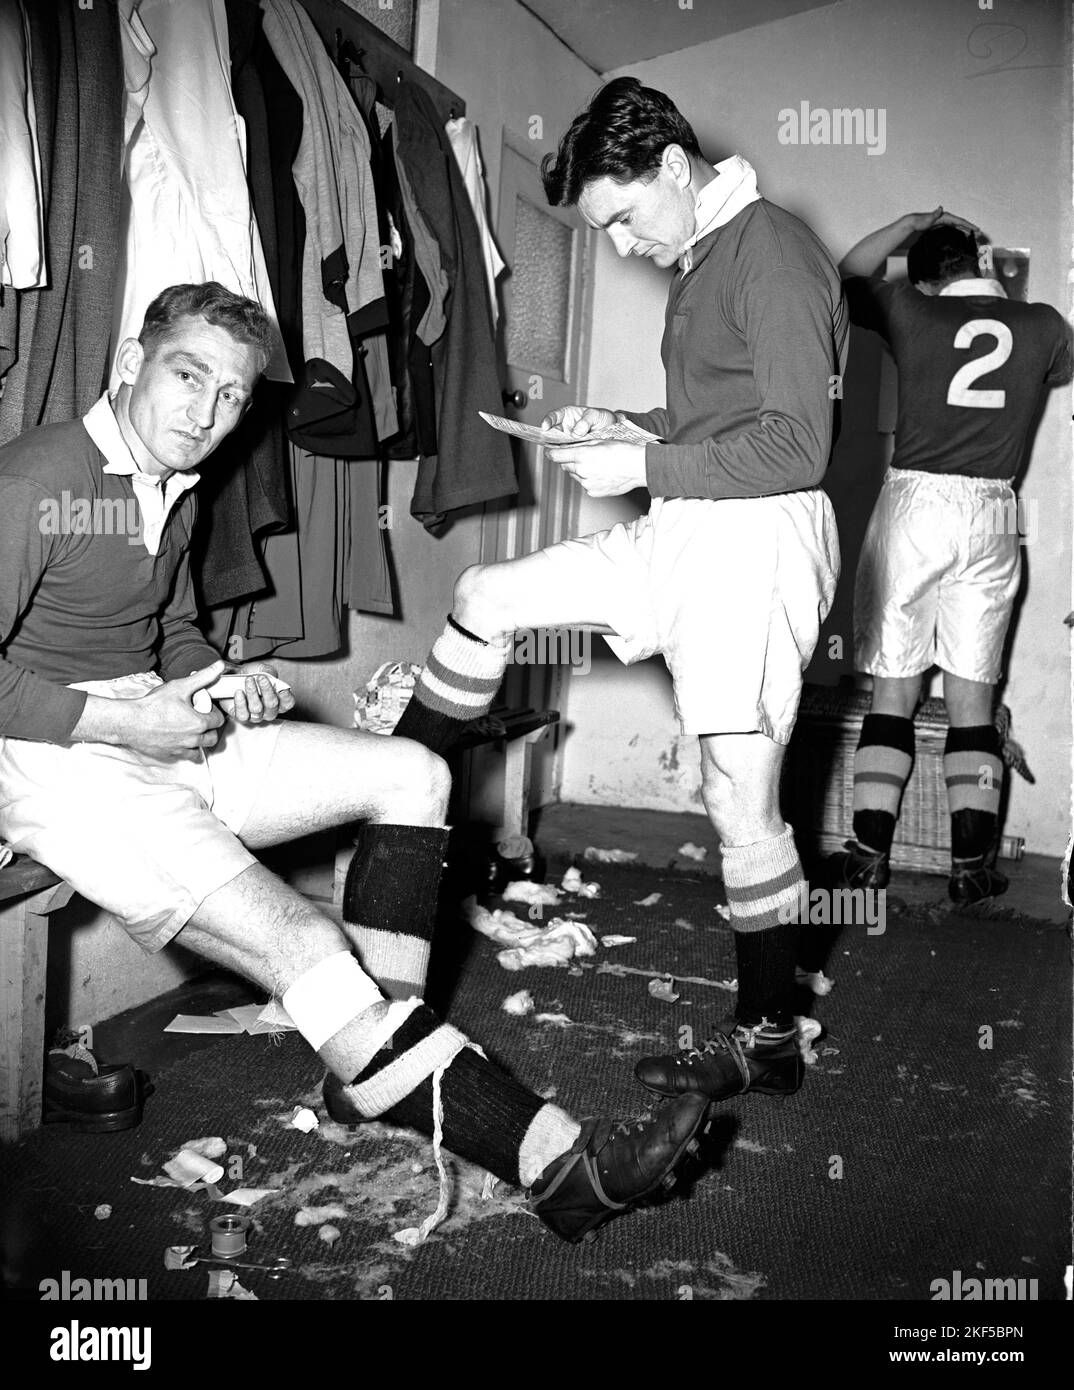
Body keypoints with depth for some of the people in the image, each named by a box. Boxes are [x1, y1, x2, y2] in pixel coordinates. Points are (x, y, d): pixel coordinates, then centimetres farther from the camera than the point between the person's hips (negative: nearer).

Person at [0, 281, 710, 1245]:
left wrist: (224, 679, 3)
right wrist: (120, 720, -19)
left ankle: (377, 1068, -6)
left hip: (163, 734, 9)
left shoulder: (175, 492, 14)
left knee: (411, 775, 0)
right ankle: (557, 1159, -22)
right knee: (305, 950, -25)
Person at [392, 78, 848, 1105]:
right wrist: (618, 428, 6)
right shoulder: (700, 260, 17)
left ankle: (768, 1038, 13)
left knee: (741, 802, -4)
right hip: (681, 533, 9)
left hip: (757, 540, -9)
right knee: (484, 598, 7)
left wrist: (642, 468, -15)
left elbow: (795, 445, -19)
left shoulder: (772, 251, -12)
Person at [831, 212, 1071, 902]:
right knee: (973, 695, 6)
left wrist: (913, 223, 25)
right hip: (992, 515, 2)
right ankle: (973, 865, 3)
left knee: (894, 688, 4)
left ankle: (871, 852, 2)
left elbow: (847, 276, 18)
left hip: (914, 503, -2)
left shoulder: (911, 311, 0)